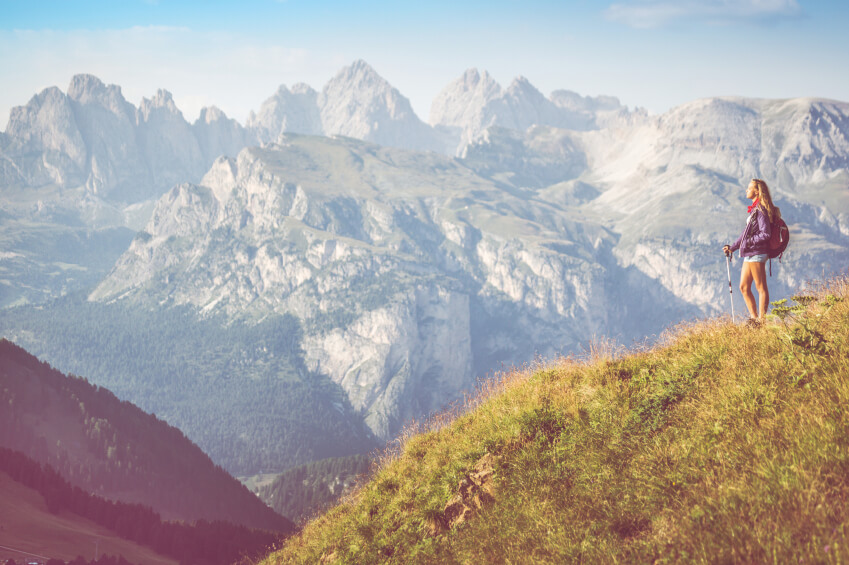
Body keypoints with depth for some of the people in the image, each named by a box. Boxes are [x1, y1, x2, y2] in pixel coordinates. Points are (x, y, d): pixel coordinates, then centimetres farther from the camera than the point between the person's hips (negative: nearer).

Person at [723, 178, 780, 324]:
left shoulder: (761, 210, -14)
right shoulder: (754, 209, 16)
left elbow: (765, 234, -20)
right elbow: (747, 233, 23)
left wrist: (749, 242, -18)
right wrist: (732, 247, 24)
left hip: (756, 254, -10)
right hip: (749, 255, 10)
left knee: (761, 288, -2)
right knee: (744, 287, 12)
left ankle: (761, 320, 2)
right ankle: (754, 318, 18)